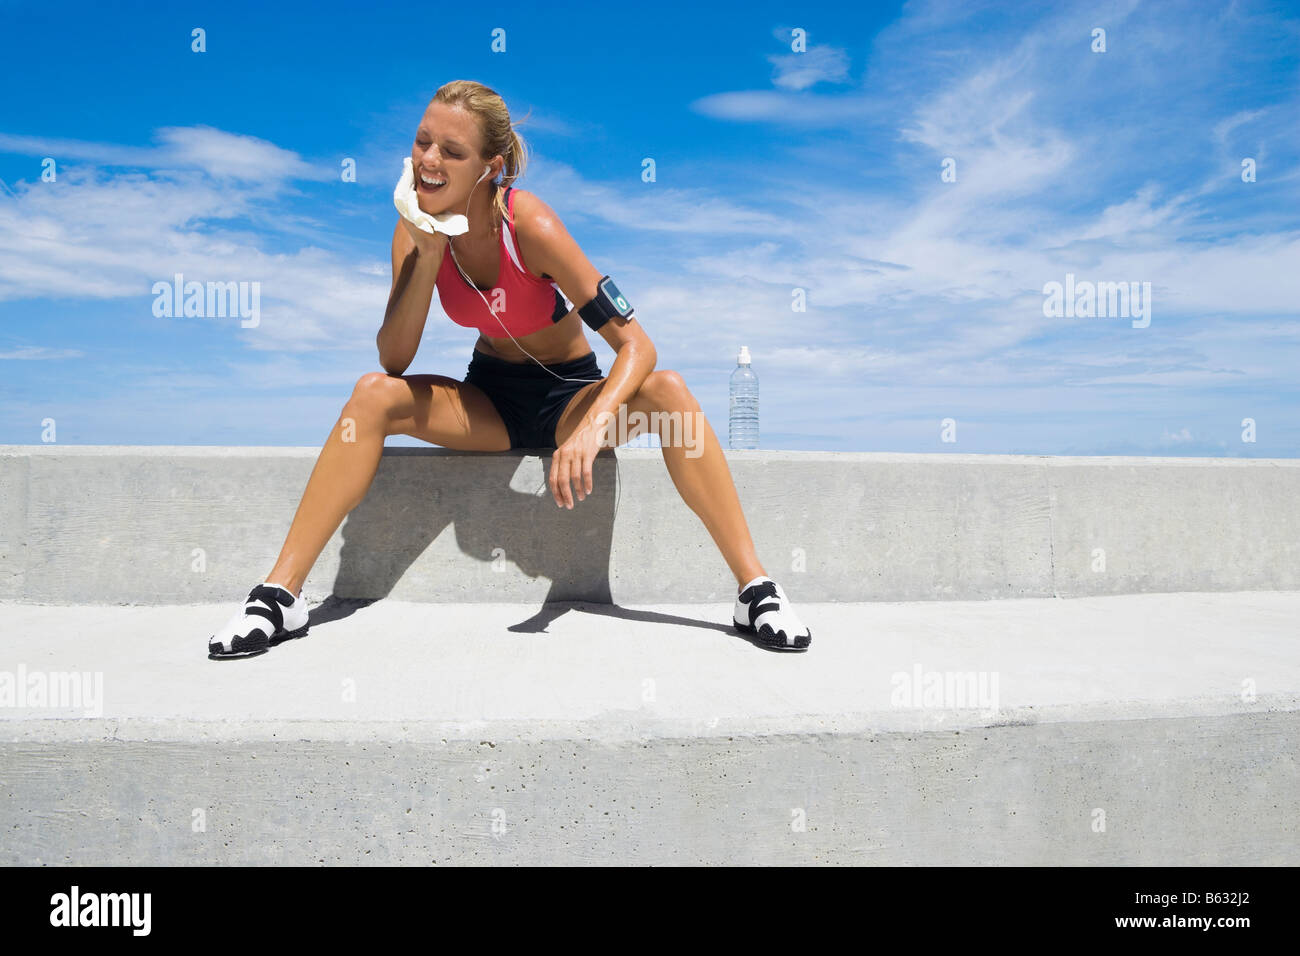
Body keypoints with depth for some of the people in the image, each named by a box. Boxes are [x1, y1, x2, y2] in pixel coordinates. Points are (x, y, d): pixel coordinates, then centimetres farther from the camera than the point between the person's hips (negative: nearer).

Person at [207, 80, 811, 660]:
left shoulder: (530, 226, -23)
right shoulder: (416, 229, -10)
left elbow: (636, 345, -27)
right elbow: (393, 360, -16)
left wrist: (591, 428, -44)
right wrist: (428, 254, -26)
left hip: (570, 395, -3)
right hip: (486, 402, 3)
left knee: (666, 390, -31)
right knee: (374, 395, -23)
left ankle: (756, 589, -23)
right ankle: (281, 595, -17)